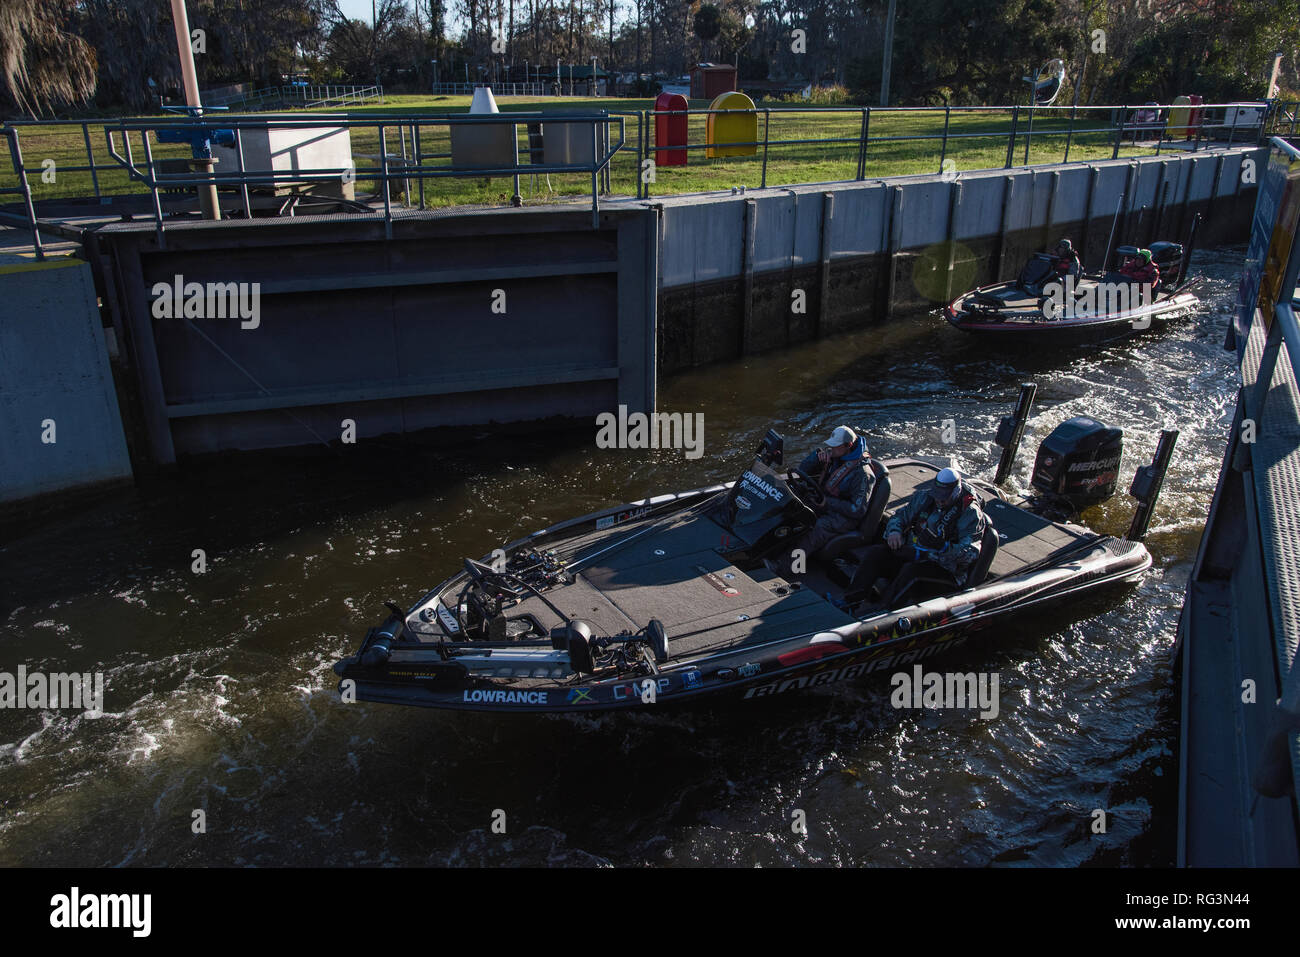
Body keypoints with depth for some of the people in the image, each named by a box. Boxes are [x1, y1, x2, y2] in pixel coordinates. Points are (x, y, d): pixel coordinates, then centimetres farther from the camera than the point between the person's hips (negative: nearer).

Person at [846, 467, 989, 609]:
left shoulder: (970, 513, -10)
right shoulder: (925, 497, 6)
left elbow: (969, 552, -20)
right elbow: (901, 515, 18)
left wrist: (925, 554, -29)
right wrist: (894, 530, -8)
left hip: (945, 570, -5)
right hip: (912, 554, 5)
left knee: (911, 569, -36)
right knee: (875, 552, -17)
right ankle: (851, 601, -27)